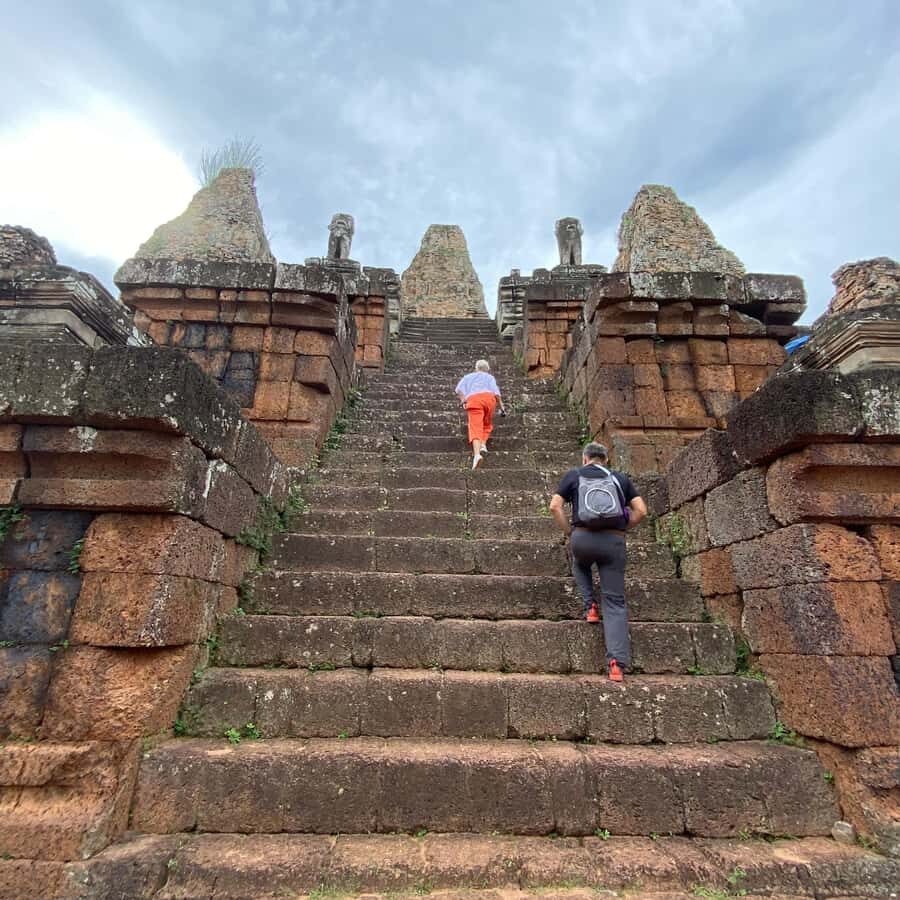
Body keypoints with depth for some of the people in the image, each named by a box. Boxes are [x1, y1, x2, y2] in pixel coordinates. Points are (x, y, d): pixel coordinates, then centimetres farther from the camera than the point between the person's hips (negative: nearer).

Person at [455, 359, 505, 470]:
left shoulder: (468, 376, 34)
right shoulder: (490, 377, 30)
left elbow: (459, 389, 14)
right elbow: (495, 391, 12)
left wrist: (463, 401, 6)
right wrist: (501, 406, 14)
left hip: (473, 399, 0)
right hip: (489, 397, 1)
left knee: (475, 427, -14)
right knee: (487, 424, 22)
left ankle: (476, 454, -35)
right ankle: (483, 444, -3)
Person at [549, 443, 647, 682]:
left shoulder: (573, 475, 13)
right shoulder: (620, 478, 17)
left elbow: (555, 506, 2)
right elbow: (641, 510, 8)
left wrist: (570, 532, 10)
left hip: (583, 538, 0)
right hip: (615, 542, 1)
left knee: (580, 566, 36)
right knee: (615, 601, 6)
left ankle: (590, 606, 17)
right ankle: (617, 662, -2)